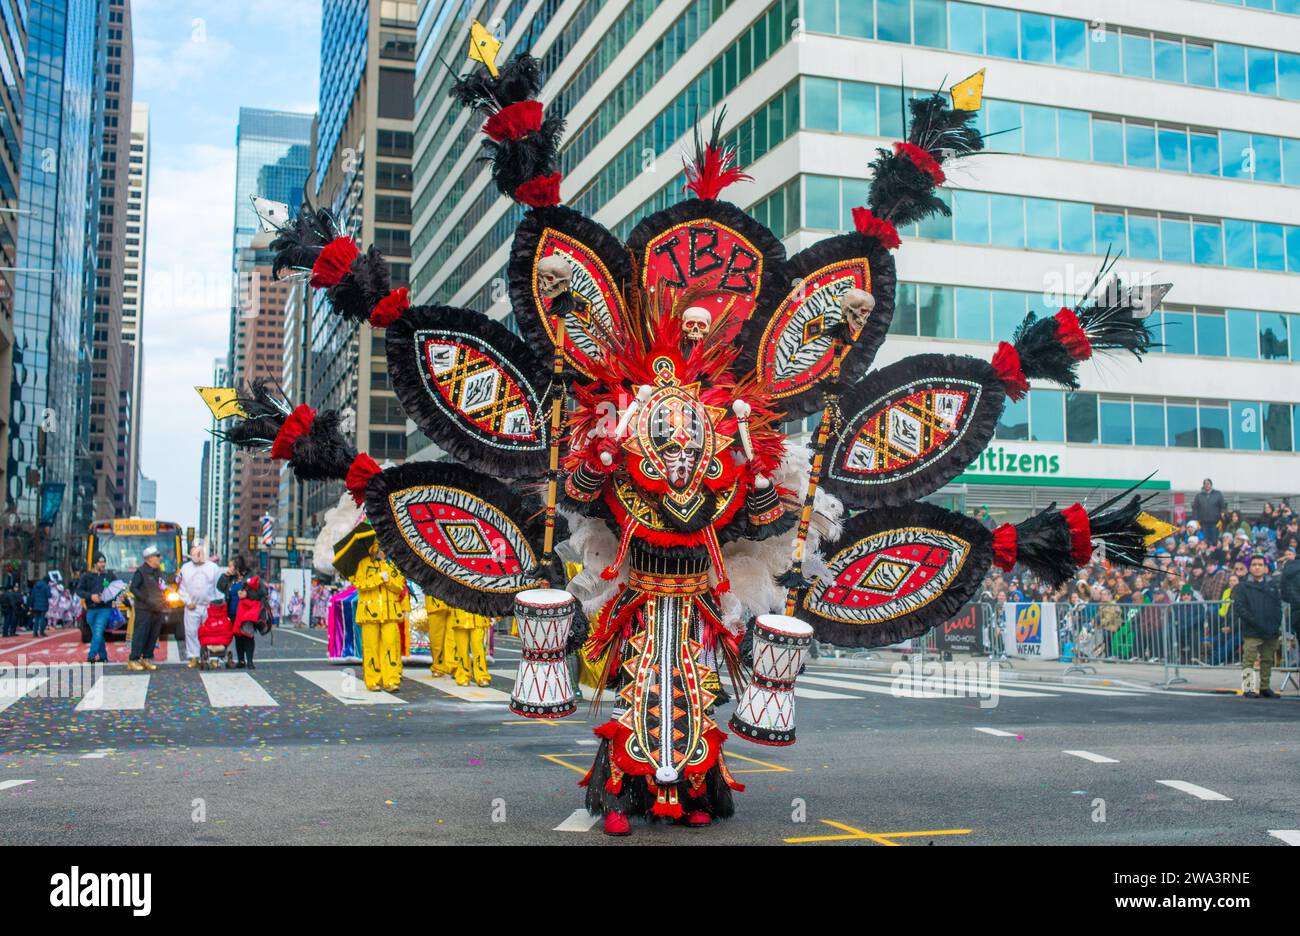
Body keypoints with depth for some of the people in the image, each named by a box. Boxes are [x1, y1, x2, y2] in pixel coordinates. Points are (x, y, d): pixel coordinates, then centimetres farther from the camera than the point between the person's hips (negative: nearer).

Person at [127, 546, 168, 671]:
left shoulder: (158, 571, 16)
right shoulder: (141, 571, -7)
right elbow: (133, 588, -12)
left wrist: (163, 601, 11)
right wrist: (146, 599, -20)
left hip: (157, 609, 7)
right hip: (144, 609, -7)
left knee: (153, 636, 8)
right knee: (140, 635, -7)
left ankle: (147, 658, 15)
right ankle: (133, 660, -3)